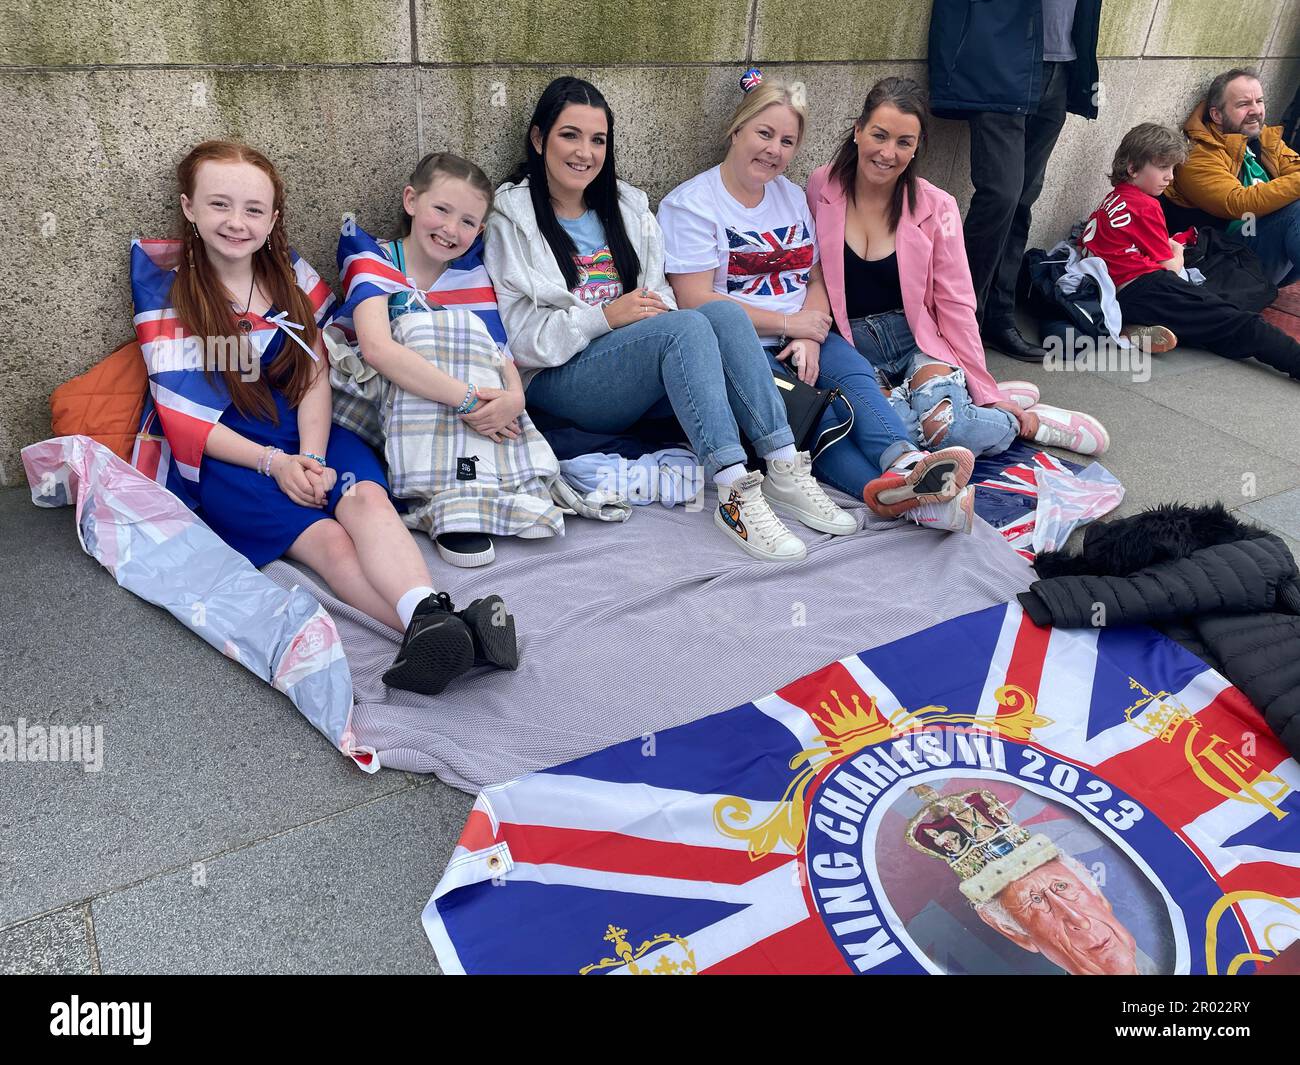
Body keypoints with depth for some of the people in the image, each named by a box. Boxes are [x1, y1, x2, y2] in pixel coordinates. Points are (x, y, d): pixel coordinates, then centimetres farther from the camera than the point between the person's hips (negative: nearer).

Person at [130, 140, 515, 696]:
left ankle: (430, 617, -57)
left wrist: (312, 458, -15)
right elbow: (182, 416, -5)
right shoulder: (168, 291, 0)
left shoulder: (290, 273, 9)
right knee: (328, 541, -30)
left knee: (367, 497, -32)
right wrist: (273, 462, -16)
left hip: (305, 435, 3)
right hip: (225, 457, -3)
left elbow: (315, 378, 2)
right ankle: (444, 640, -52)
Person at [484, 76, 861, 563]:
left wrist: (652, 305, -9)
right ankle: (736, 495, -39)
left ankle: (785, 471, -30)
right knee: (688, 326, -30)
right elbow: (519, 336, -8)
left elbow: (661, 297, 15)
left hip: (638, 380, 5)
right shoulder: (511, 219, 1)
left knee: (724, 313, -23)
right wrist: (606, 316, -17)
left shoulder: (628, 207, 17)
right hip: (558, 382, -5)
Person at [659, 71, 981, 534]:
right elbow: (696, 302, -11)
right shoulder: (691, 203, 0)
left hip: (803, 340, 5)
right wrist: (789, 324, -10)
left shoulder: (792, 196, 21)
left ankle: (904, 462, -54)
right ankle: (900, 494, -51)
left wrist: (810, 336, -9)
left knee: (853, 375, -28)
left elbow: (818, 279, 14)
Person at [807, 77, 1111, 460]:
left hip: (917, 342, 0)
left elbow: (956, 306, -2)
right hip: (848, 346, 0)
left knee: (946, 425, -33)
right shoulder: (821, 188, -1)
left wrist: (986, 391, -5)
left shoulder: (936, 207, -2)